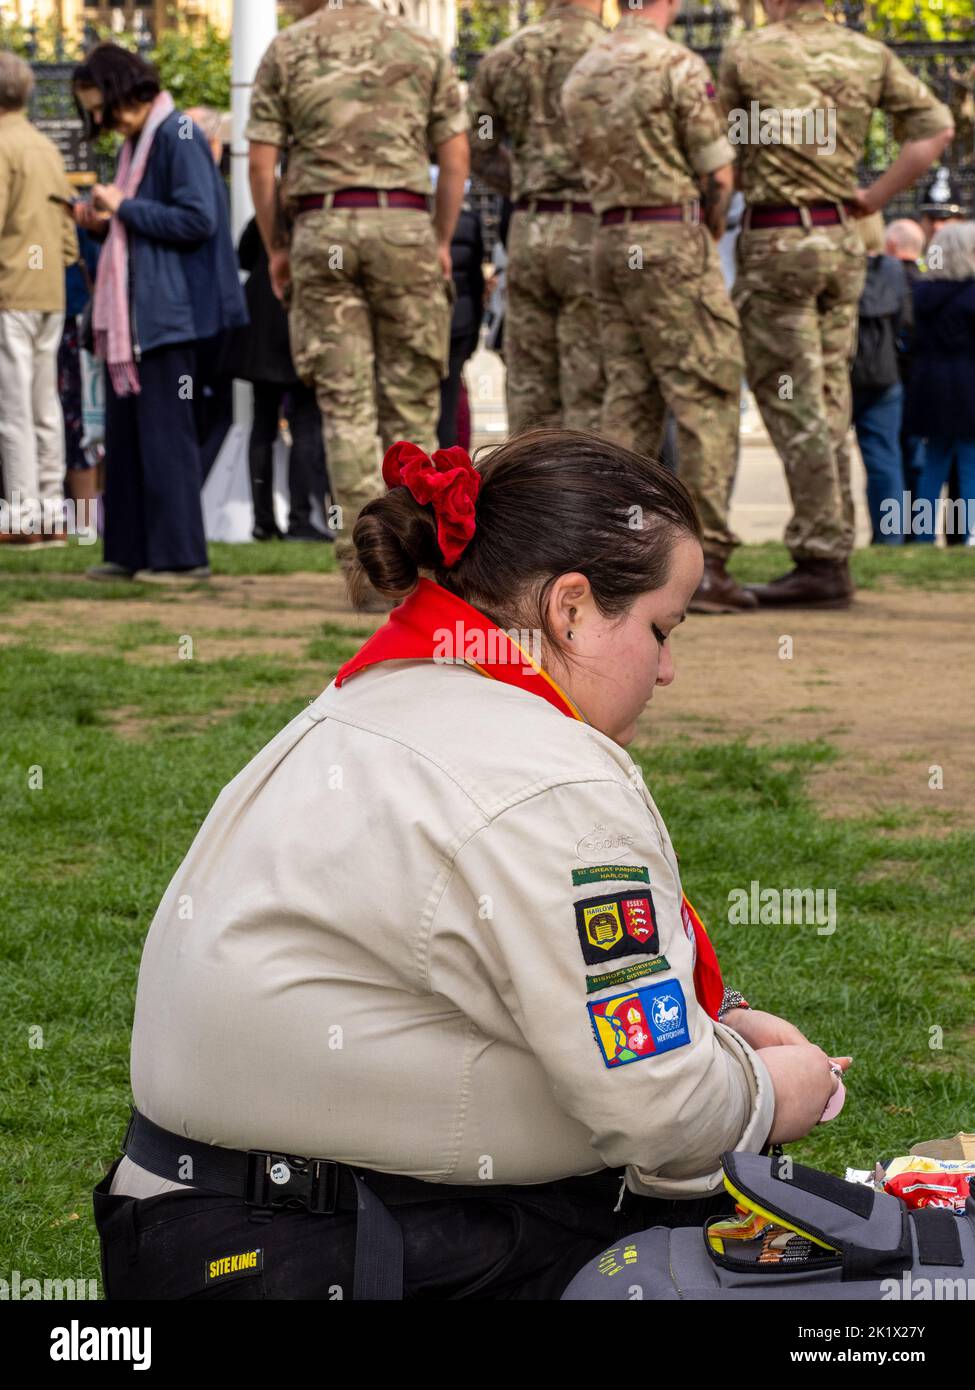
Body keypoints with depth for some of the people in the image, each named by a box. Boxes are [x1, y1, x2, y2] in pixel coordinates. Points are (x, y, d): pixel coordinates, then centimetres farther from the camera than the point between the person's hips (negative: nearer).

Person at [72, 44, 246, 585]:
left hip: (167, 315, -9)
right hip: (128, 316, 10)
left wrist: (125, 207, -14)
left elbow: (197, 219, -20)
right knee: (124, 434, 10)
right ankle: (130, 550, 14)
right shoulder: (135, 143, 16)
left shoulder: (178, 136, -12)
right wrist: (104, 220, 6)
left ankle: (180, 554, -1)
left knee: (165, 434, -6)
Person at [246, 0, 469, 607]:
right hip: (405, 225, 0)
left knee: (346, 403, 0)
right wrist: (443, 242, 10)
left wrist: (275, 247, 10)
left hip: (322, 230, 0)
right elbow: (456, 156, 3)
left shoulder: (287, 49, 5)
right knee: (410, 401, 5)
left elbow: (261, 162, 1)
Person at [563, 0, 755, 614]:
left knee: (630, 399, 9)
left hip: (610, 239, 7)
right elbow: (718, 174, -9)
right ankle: (707, 561, -10)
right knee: (706, 400, -5)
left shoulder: (582, 73, 12)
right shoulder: (678, 65, -10)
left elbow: (589, 169, 14)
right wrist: (711, 235, 9)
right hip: (672, 240, -7)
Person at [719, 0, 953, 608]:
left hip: (777, 240, -5)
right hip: (843, 240, 5)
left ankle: (822, 559, -9)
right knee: (829, 404, 10)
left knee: (792, 405, -5)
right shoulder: (868, 54, 6)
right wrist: (878, 196, 7)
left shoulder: (747, 53, -6)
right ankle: (831, 556, 12)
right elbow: (936, 127, 2)